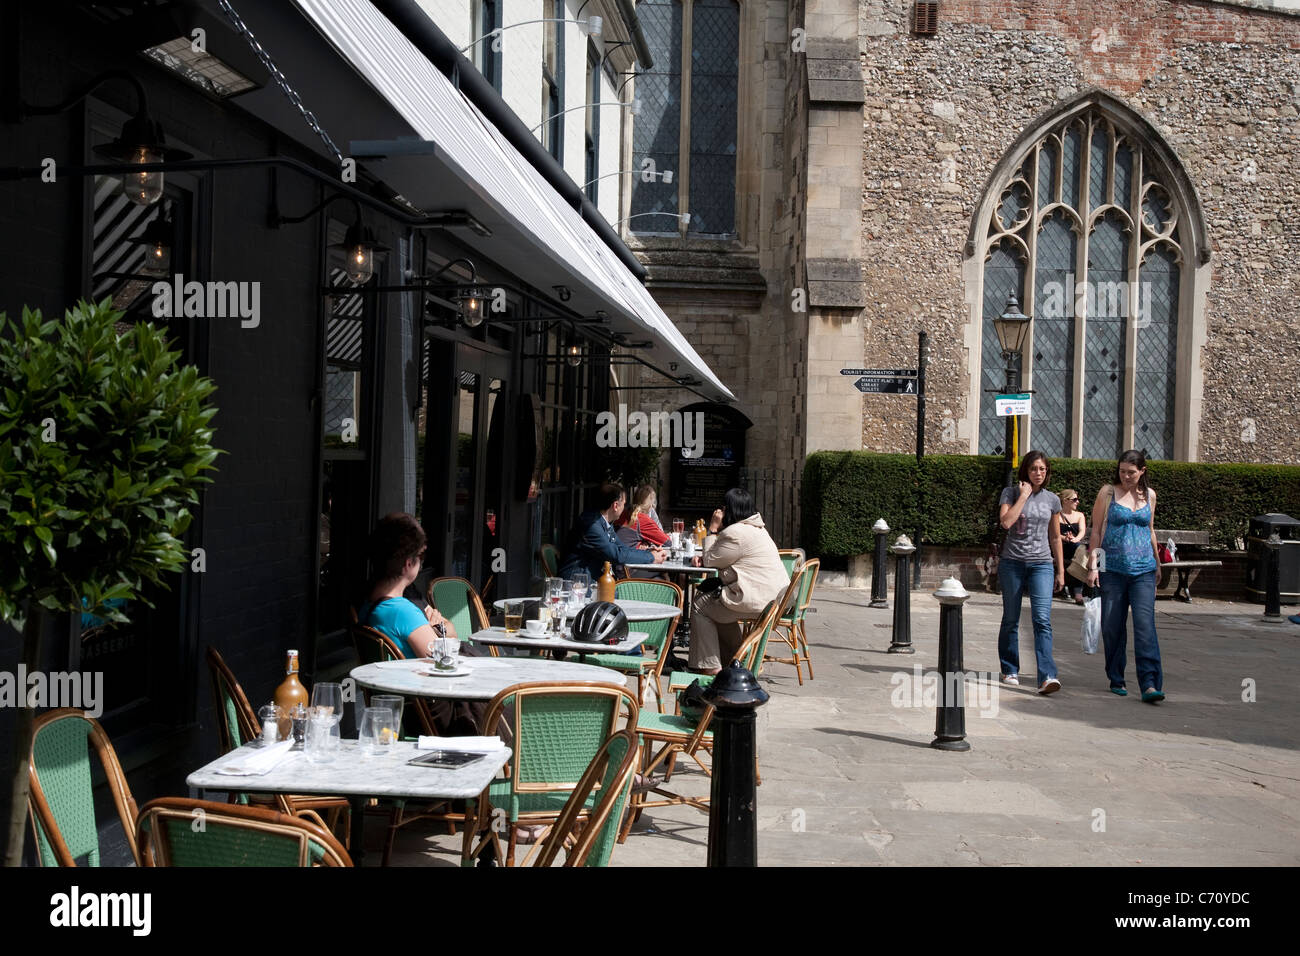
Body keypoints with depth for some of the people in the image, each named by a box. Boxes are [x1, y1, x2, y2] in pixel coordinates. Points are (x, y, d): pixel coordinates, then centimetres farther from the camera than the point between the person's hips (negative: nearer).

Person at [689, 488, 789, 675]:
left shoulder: (736, 533, -16)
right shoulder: (757, 528, 18)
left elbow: (710, 561, -5)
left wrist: (713, 530, 1)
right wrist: (706, 557, 8)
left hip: (758, 600, -10)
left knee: (699, 606, 3)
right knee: (718, 604, 27)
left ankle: (710, 666, 4)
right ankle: (731, 660, 30)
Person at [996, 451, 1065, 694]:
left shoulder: (1052, 500, 10)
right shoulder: (1011, 493, 2)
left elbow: (1055, 538, 16)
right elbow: (1006, 521, -16)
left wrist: (1061, 571, 14)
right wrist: (1024, 495, -11)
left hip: (1041, 564, 1)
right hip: (1012, 562, -1)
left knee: (1043, 619, -14)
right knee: (1011, 620, 7)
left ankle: (1047, 676, -21)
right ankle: (1010, 670, 22)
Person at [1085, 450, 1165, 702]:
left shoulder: (1149, 494, 11)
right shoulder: (1108, 492, 2)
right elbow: (1096, 530, 3)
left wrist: (1157, 562, 28)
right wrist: (1093, 565, -3)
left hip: (1143, 570, 1)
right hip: (1112, 569, -1)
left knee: (1145, 624, -11)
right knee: (1112, 626, 3)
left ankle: (1150, 684, -16)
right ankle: (1116, 680, 17)